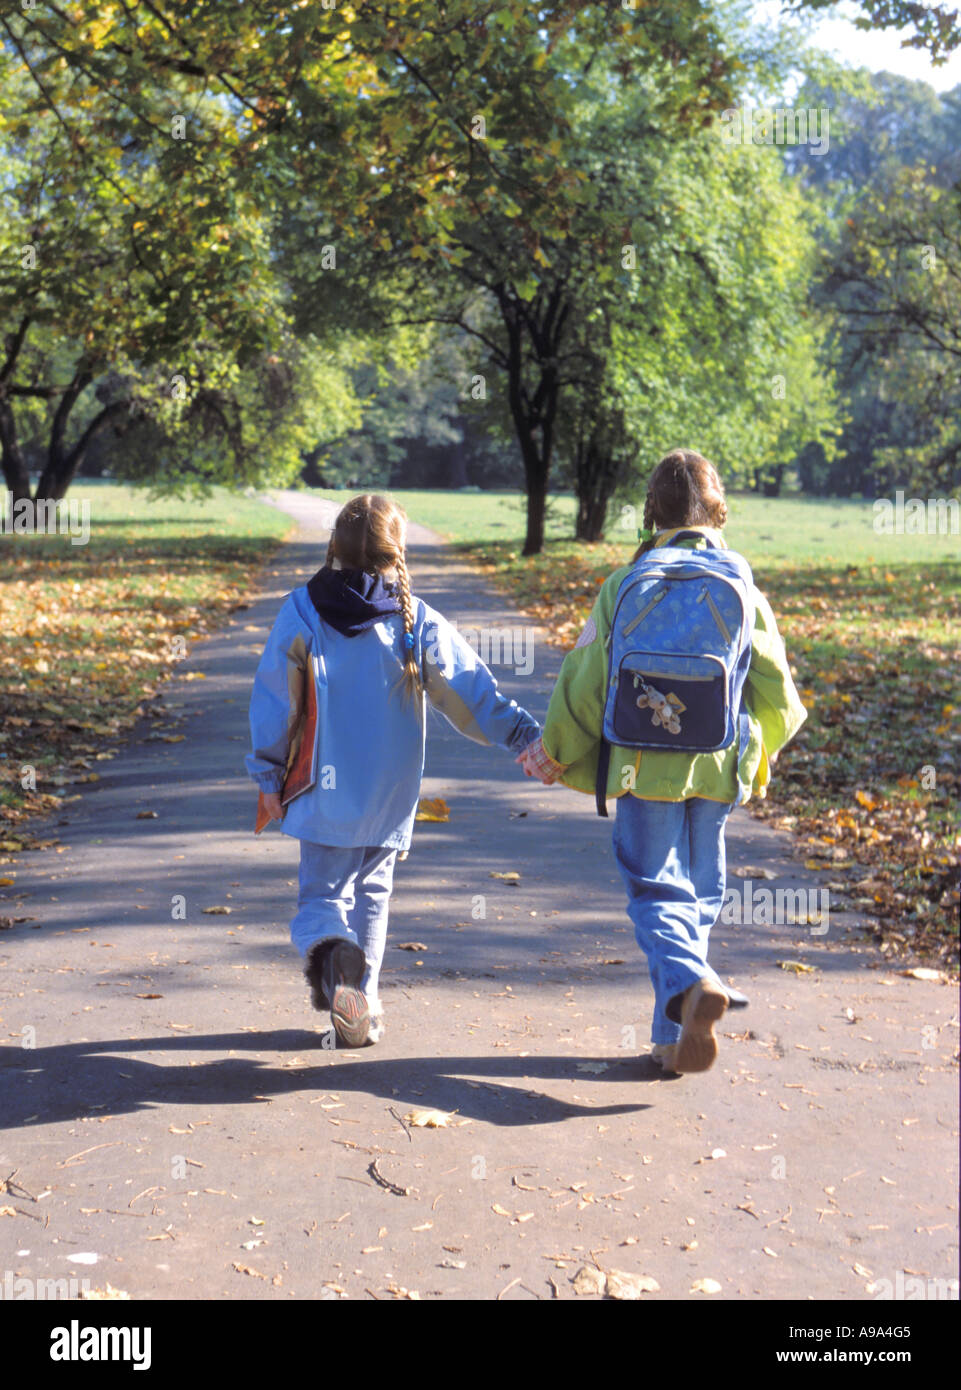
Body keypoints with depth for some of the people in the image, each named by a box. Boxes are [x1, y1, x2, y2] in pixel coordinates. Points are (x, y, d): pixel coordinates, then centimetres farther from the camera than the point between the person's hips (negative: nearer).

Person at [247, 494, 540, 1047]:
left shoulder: (302, 612, -3)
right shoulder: (418, 621, -4)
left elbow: (274, 699, -1)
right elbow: (472, 690, -6)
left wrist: (269, 775, 7)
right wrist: (524, 733, 0)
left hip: (325, 791, -1)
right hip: (389, 797, 1)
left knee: (323, 892, 9)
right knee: (372, 895, 16)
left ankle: (331, 950, -23)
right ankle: (363, 1010, 16)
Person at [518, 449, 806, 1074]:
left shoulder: (625, 583, -2)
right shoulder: (740, 585, 1)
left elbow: (587, 677, 0)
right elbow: (772, 682, 6)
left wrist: (554, 751, 13)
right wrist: (766, 742, 26)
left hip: (647, 764, -2)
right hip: (717, 764, 2)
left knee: (656, 889, 3)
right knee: (701, 892, 13)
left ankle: (690, 982, -26)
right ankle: (675, 1036, 17)